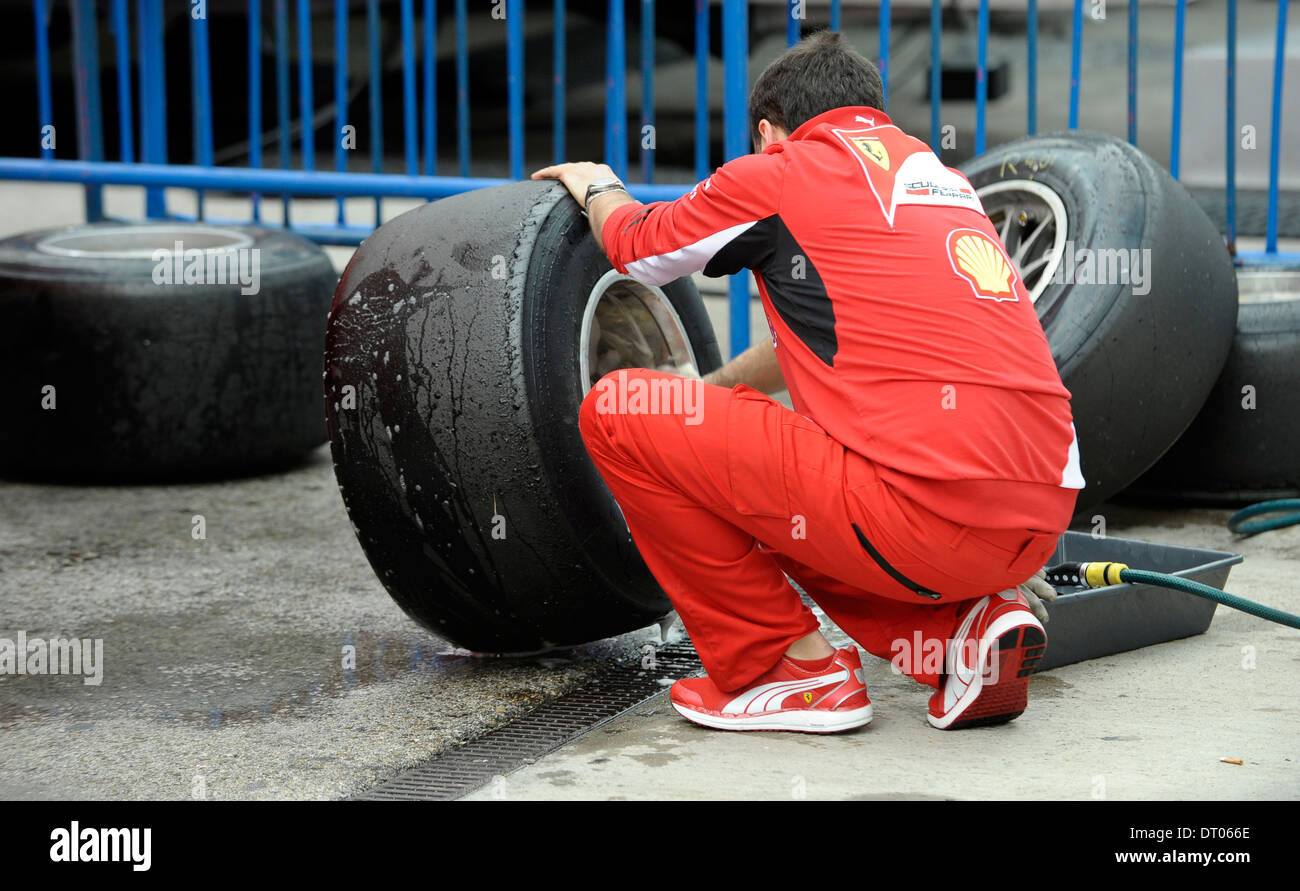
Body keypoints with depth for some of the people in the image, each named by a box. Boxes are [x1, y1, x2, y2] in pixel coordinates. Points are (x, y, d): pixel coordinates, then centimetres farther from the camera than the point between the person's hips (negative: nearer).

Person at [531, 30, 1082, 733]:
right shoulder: (937, 177, 25)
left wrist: (599, 187, 46)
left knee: (617, 412, 4)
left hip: (932, 511, -8)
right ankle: (968, 628, 11)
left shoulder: (779, 174, 4)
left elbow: (637, 248, 23)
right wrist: (705, 395, 53)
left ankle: (797, 671, 7)